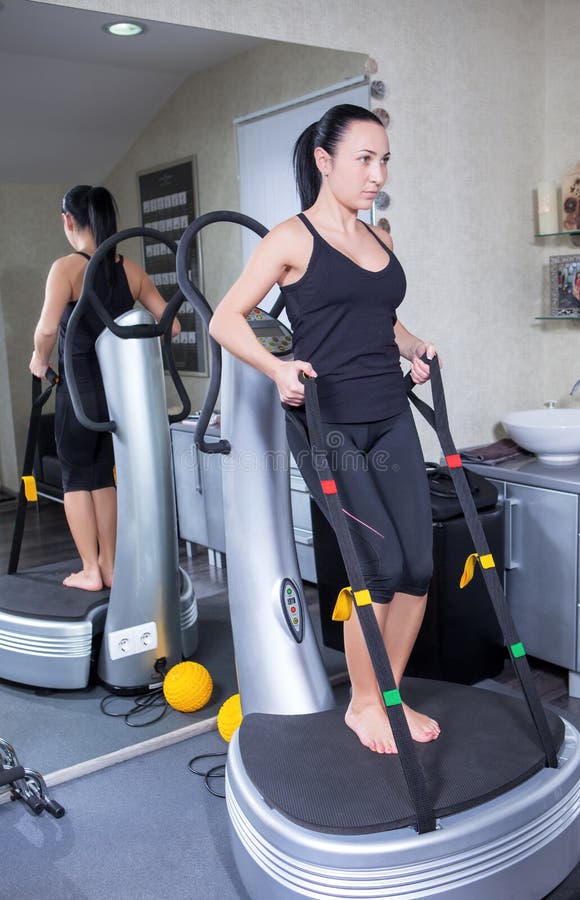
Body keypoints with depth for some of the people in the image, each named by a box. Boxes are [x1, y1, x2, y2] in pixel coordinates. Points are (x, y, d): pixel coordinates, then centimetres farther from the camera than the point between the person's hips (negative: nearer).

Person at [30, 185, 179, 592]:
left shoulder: (67, 268, -11)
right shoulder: (131, 269, 4)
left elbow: (48, 328, -25)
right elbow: (171, 325, 4)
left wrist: (40, 359, -6)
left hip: (80, 385, -5)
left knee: (76, 477, 9)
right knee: (103, 475, 16)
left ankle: (90, 571, 12)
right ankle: (109, 567, 21)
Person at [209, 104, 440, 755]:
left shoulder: (380, 241, 16)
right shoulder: (293, 239, -2)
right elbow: (226, 320, -5)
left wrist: (413, 349, 11)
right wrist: (278, 369, -21)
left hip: (391, 419, 7)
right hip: (329, 423, -6)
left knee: (418, 565, 2)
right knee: (381, 563, -9)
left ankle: (390, 694, 22)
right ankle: (363, 705, 13)